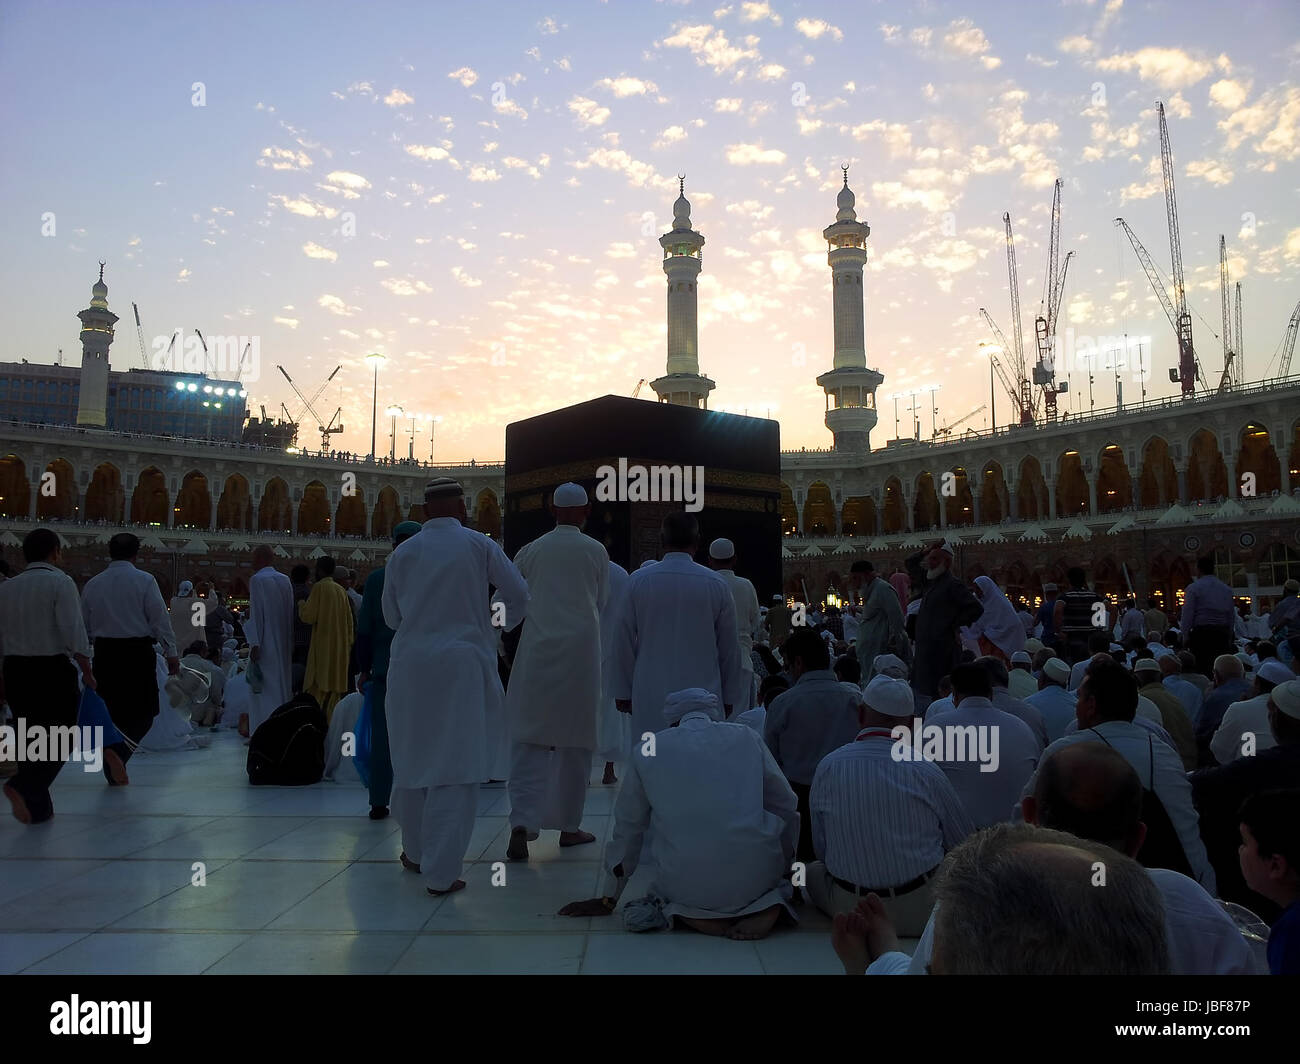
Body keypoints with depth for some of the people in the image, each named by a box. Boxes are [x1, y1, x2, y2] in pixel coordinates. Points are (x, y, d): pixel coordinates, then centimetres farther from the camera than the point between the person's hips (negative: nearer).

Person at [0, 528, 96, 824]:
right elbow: (73, 631, -16)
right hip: (53, 669, -6)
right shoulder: (60, 583, -8)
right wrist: (87, 671, -9)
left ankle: (38, 807, 19)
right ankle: (24, 787, -17)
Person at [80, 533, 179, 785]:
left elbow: (84, 625, 12)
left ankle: (114, 773, 18)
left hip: (104, 651, 4)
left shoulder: (92, 584, 7)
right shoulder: (144, 581, -6)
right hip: (137, 651, -4)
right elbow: (160, 619, -8)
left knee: (110, 710, 13)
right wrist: (171, 653, -3)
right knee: (143, 710, 5)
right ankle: (119, 749, -20)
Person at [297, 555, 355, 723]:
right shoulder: (341, 590, 11)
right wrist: (348, 644, 19)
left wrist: (301, 605, 8)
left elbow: (308, 616, -11)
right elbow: (349, 621, 13)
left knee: (319, 691, -6)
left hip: (323, 646, -6)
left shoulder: (319, 587, -8)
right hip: (340, 647, 6)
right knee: (336, 686, 9)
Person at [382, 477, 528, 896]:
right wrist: (494, 623, 19)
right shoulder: (479, 545, -2)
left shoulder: (402, 553, 5)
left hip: (411, 664, 3)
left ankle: (415, 852, 33)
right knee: (455, 767, 0)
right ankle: (441, 872, 1)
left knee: (412, 758, 17)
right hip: (461, 663, -3)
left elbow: (391, 616, 12)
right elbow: (519, 595, 0)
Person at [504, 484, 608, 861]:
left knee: (530, 739, 3)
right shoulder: (596, 552, 1)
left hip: (537, 652, 1)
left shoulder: (530, 551, 4)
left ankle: (522, 824, -9)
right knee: (574, 740, 9)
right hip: (580, 650, -1)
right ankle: (569, 825, 16)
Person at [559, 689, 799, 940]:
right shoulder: (747, 737, 10)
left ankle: (688, 914, -1)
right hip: (755, 879, 0)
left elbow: (627, 829, 18)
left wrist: (607, 900, 29)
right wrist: (786, 873, 32)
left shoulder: (648, 752, 10)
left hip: (686, 887, 1)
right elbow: (786, 808, 16)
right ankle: (767, 903, 1)